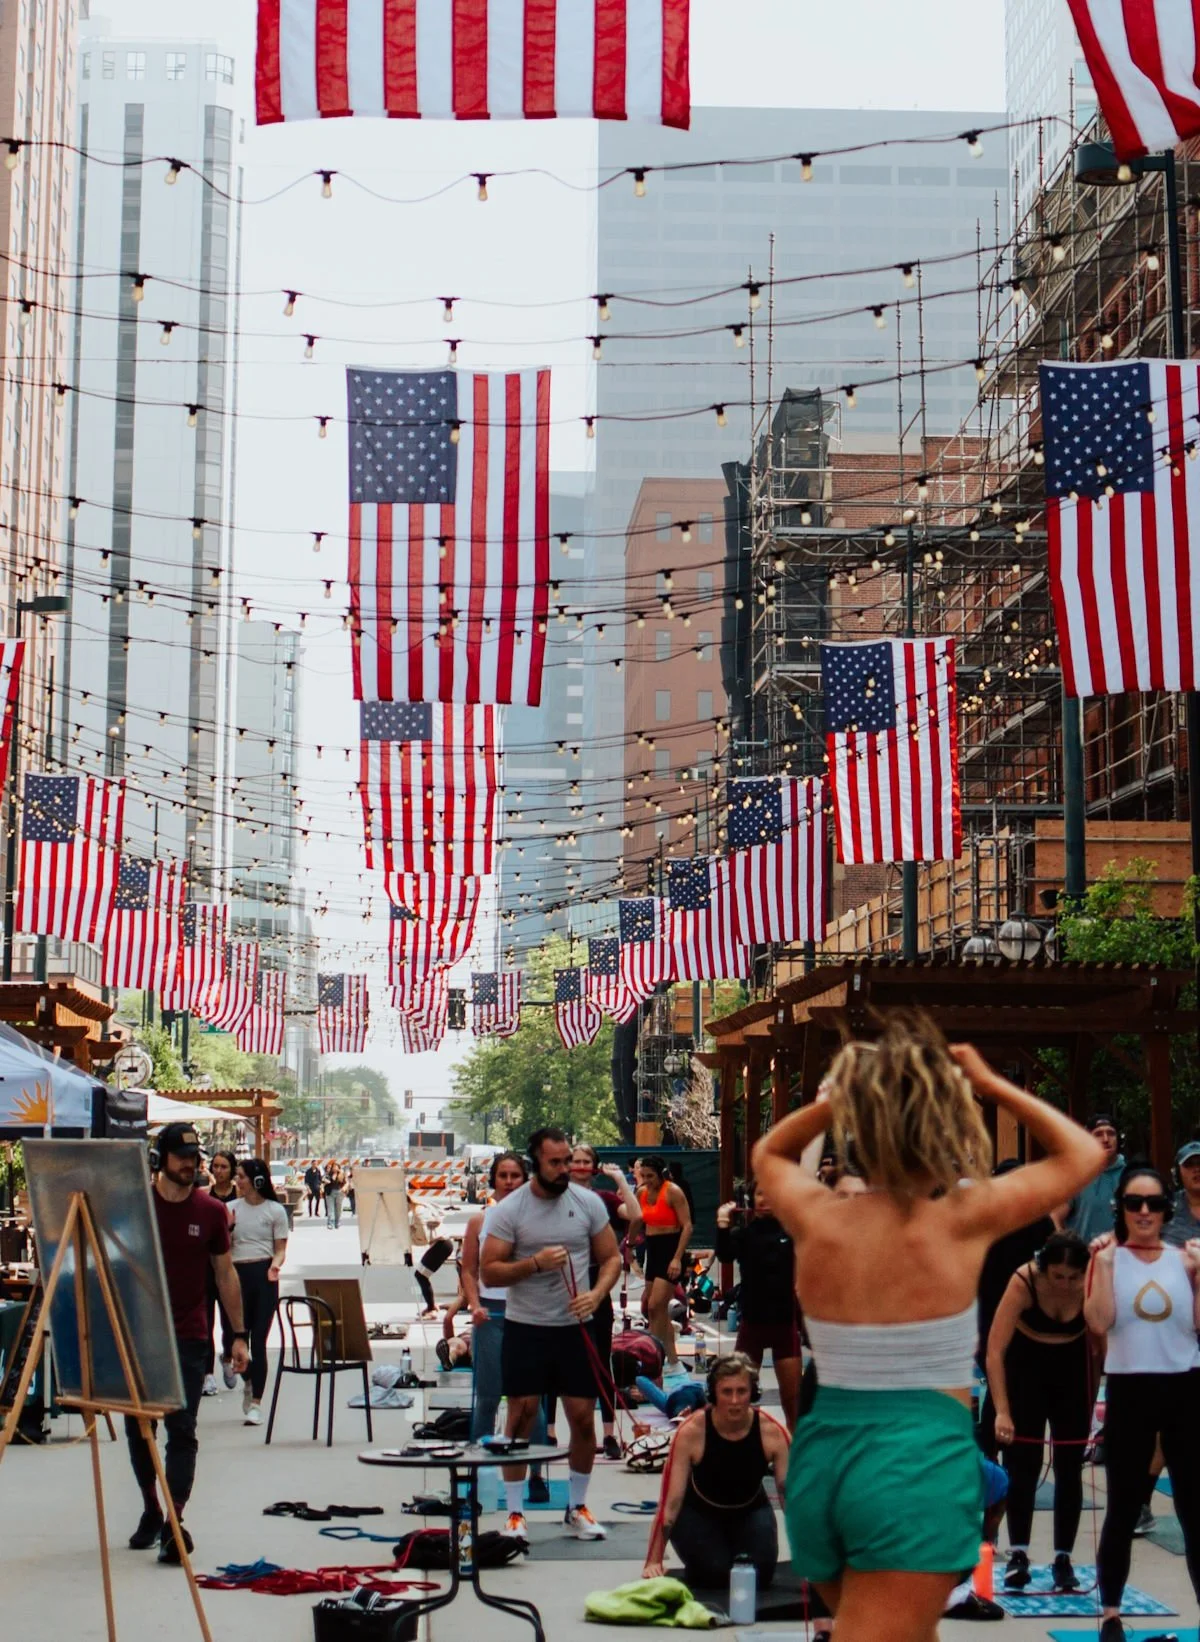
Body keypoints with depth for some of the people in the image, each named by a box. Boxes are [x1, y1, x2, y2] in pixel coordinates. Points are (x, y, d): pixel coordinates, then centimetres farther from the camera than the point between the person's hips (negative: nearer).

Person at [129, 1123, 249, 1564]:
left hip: (189, 1338, -1)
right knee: (137, 1428, 8)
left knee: (181, 1432, -6)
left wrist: (239, 1334, 5)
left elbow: (225, 1274, 8)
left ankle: (175, 1522, -7)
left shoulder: (211, 1212, 1)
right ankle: (150, 1511, 25)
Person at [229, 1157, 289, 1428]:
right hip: (237, 1274, 3)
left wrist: (275, 1264, -18)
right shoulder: (232, 1208, 10)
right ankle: (248, 1382, 34)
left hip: (263, 1274, -3)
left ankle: (255, 1403, 0)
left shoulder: (275, 1210, 3)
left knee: (258, 1339, -5)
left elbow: (280, 1248, 3)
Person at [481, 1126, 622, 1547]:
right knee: (521, 1416, -1)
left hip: (575, 1327, 2)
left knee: (583, 1418, 3)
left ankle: (577, 1507, 21)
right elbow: (489, 1272, -8)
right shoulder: (508, 1210, -7)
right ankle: (514, 1513, 10)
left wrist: (596, 1294, -12)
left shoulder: (588, 1203, 1)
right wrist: (535, 1263, -23)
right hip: (525, 1327, -2)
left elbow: (611, 1257, 7)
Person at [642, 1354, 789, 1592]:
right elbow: (670, 1502, -27)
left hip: (750, 1512, 2)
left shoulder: (771, 1432, -26)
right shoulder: (692, 1432, -30)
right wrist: (653, 1563, -28)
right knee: (714, 1573, -25)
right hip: (699, 1512, -2)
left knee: (759, 1576, -21)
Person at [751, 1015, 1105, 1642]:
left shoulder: (817, 1218, -1)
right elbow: (1083, 1154, 9)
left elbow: (768, 1152, 25)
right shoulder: (964, 1217, -8)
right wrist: (989, 1084, 13)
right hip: (920, 1466, -5)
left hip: (821, 1465, 5)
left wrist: (841, 1094, 12)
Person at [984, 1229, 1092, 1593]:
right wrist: (1002, 1411, -35)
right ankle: (1018, 1555, 4)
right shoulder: (1023, 1281, -30)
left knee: (1069, 1467, 2)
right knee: (1023, 1464, -4)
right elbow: (995, 1351, -29)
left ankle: (1063, 1559, 9)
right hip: (1026, 1364, -1)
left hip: (1073, 1366, 1)